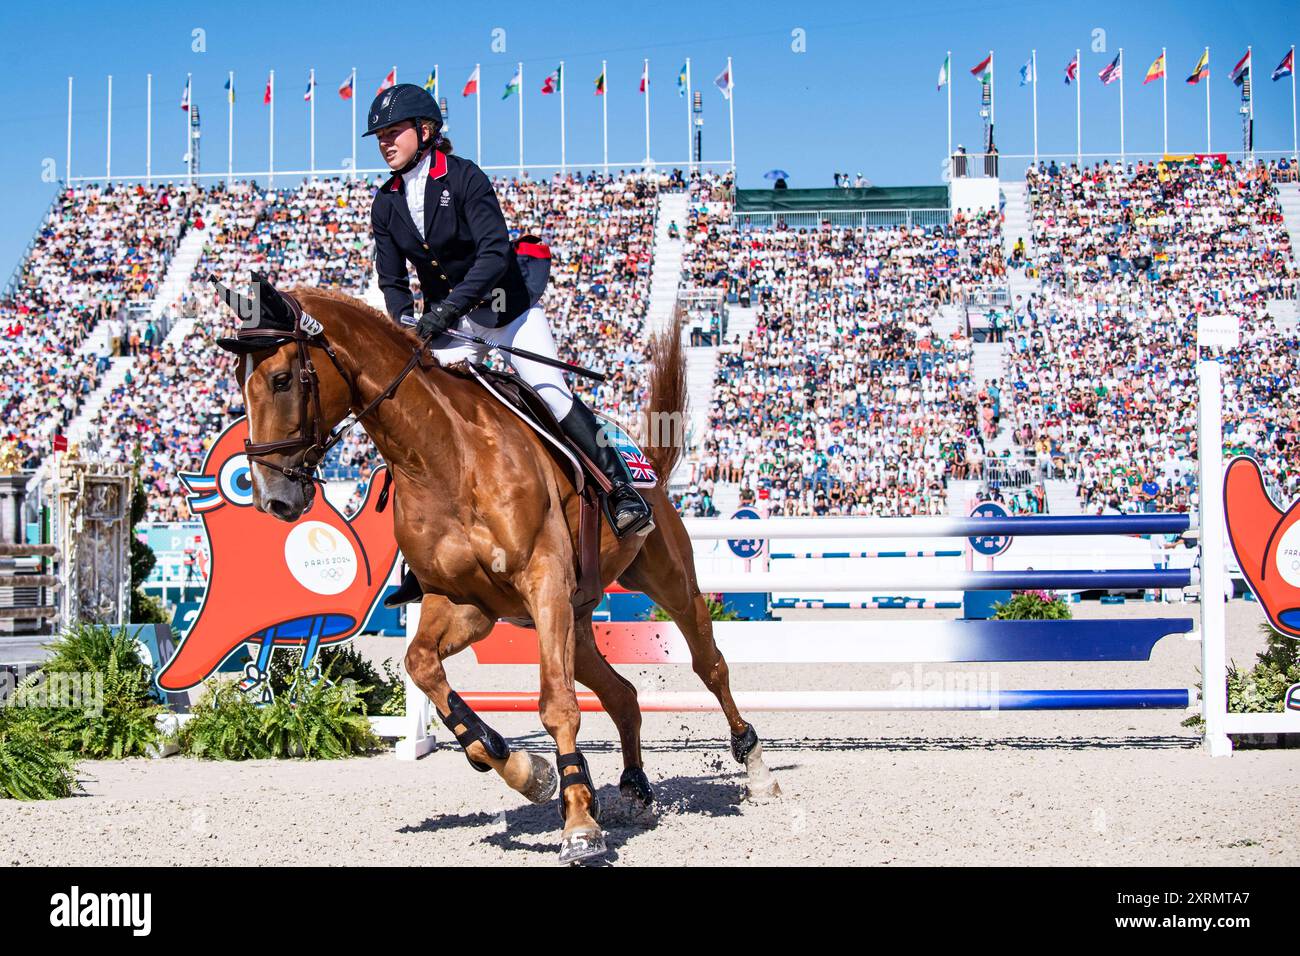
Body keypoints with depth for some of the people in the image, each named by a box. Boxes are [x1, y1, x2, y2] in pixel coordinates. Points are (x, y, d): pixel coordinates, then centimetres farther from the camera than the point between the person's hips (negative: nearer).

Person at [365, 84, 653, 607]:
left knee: (553, 393, -20)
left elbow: (495, 251, -25)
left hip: (506, 305, -4)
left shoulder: (463, 177, -16)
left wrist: (449, 306, -33)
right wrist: (407, 327, -16)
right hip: (445, 318, 5)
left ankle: (622, 491, -11)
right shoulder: (386, 203, 0)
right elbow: (392, 281, 3)